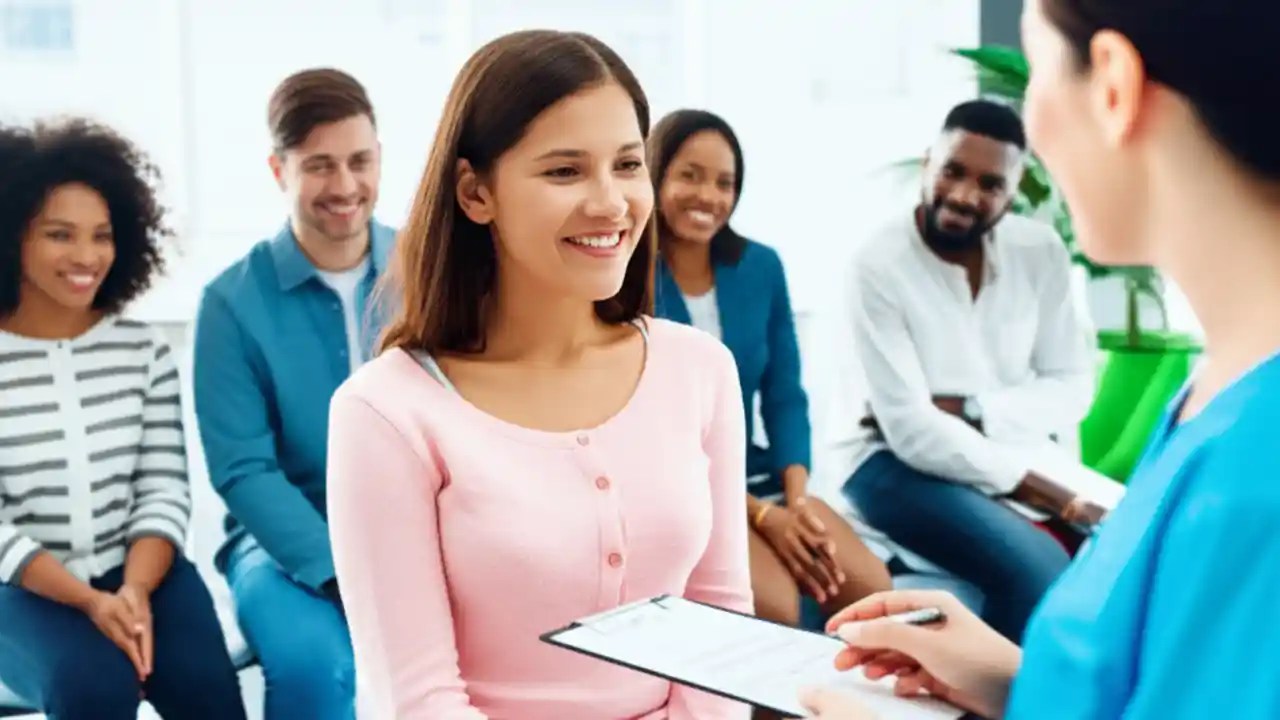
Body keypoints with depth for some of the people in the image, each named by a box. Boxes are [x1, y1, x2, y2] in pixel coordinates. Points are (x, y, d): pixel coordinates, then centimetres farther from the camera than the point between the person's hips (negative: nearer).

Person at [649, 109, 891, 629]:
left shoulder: (761, 267, 4)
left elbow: (784, 397, 4)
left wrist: (797, 498, -14)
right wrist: (759, 514, -20)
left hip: (753, 473, 5)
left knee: (869, 588, -17)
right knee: (776, 607, -28)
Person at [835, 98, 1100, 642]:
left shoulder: (1042, 251, -2)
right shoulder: (880, 264, -16)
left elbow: (1072, 388, 1)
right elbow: (912, 431, -21)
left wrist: (969, 410, -17)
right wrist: (1054, 498, -22)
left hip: (1019, 456, 5)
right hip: (905, 462, -5)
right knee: (1036, 567, -29)